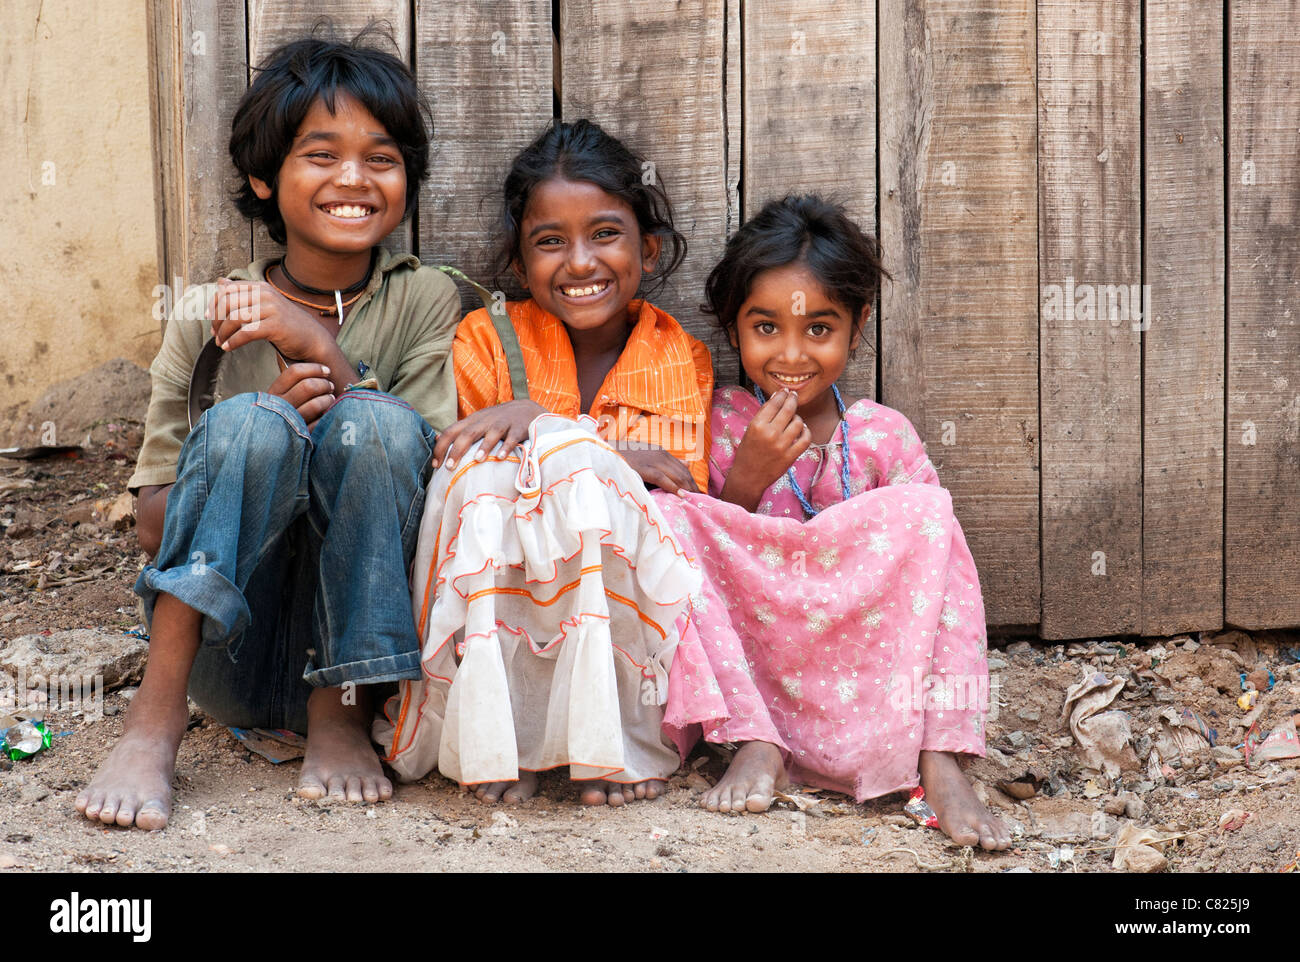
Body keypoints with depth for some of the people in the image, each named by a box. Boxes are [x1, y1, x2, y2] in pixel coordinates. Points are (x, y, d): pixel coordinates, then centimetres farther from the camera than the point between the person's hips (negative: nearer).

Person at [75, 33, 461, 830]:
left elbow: (431, 470, -9)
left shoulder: (425, 303, 4)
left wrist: (320, 345, -18)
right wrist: (274, 430, -16)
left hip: (358, 636, 0)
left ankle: (341, 713, -18)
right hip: (227, 651, 0)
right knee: (251, 422, -26)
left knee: (375, 422, -25)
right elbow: (154, 525, 1)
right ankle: (156, 724, -27)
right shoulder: (210, 317, 3)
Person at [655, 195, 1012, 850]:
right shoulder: (720, 422, 4)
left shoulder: (883, 435, 3)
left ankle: (937, 761, -29)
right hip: (744, 665, 0)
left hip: (866, 666, 0)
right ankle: (753, 742, -25)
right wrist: (746, 478, -18)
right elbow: (700, 549, 0)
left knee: (924, 509, -20)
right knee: (664, 515, -20)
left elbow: (929, 552, 0)